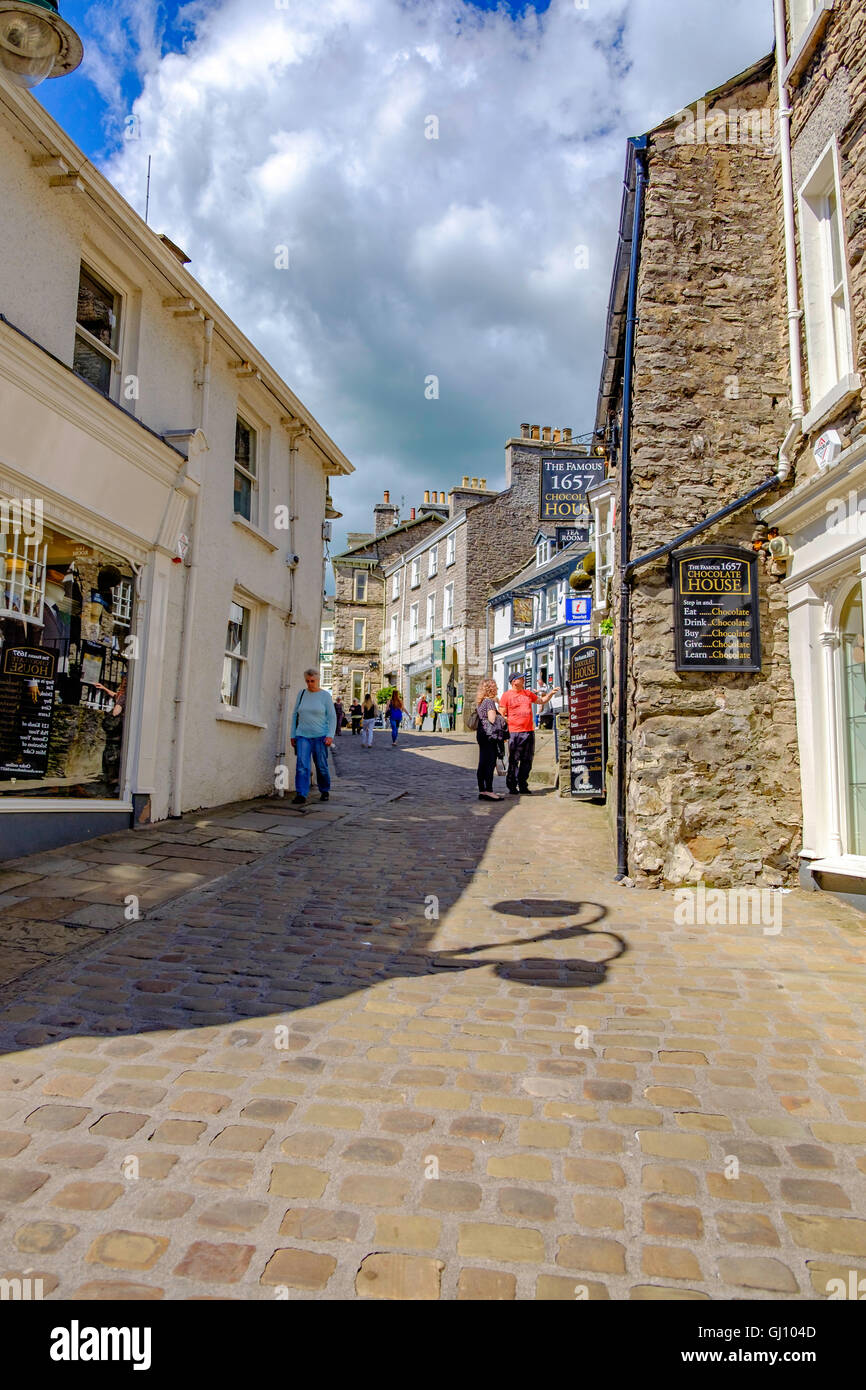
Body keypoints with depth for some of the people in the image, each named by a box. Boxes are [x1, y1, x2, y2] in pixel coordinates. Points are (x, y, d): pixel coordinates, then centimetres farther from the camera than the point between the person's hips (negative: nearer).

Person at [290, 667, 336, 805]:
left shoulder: (325, 695, 0)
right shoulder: (302, 694, 9)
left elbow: (332, 717, -1)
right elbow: (295, 714, 16)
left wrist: (330, 735, -12)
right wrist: (293, 735, 13)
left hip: (320, 736, -2)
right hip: (303, 736, 2)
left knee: (321, 766, 6)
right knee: (302, 766, -12)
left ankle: (325, 791, 27)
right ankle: (301, 795, -16)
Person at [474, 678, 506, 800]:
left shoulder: (479, 703, 17)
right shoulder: (490, 701, -10)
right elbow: (492, 719, -16)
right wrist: (500, 714, 0)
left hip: (481, 735, 9)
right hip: (490, 735, -9)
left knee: (482, 763, 9)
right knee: (490, 763, -8)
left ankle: (481, 790, 12)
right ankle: (488, 791, -9)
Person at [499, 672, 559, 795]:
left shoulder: (528, 693, 16)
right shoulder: (507, 695, -1)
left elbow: (542, 701, 29)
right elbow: (502, 715, -3)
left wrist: (551, 693, 13)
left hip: (529, 731, 5)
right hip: (514, 733, -5)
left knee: (527, 761, 7)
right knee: (513, 761, -3)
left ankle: (523, 786, 16)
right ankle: (512, 787, 6)